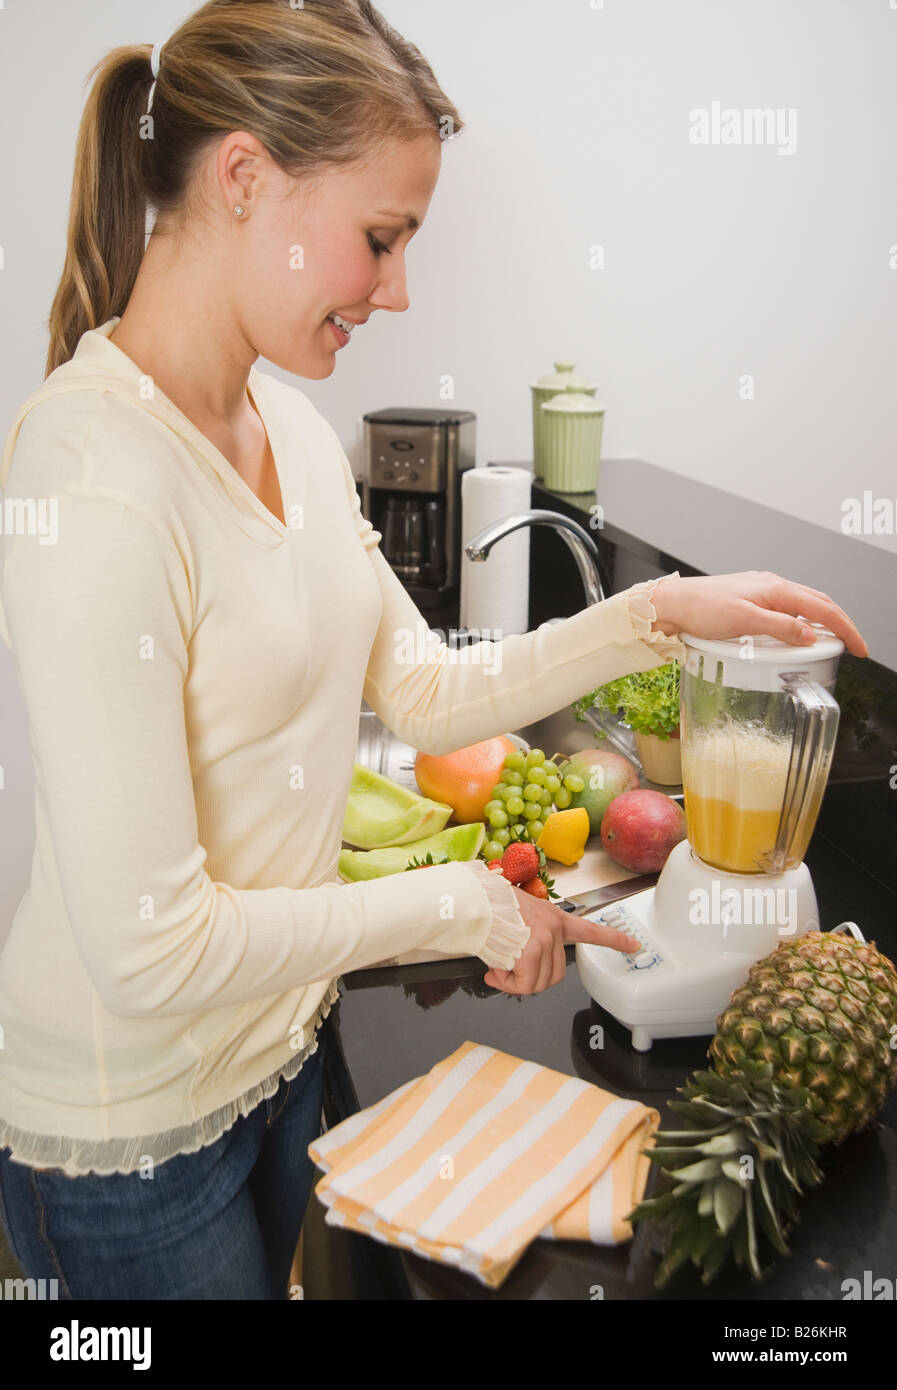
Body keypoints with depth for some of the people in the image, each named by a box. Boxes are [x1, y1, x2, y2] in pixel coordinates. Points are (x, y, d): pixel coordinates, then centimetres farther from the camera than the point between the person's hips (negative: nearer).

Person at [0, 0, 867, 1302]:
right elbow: (150, 946, -27)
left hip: (281, 1040, 7)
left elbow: (427, 692, 3)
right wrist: (467, 903, -17)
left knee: (295, 1274, 27)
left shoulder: (291, 426, 0)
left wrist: (659, 610, -4)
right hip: (128, 1141, -7)